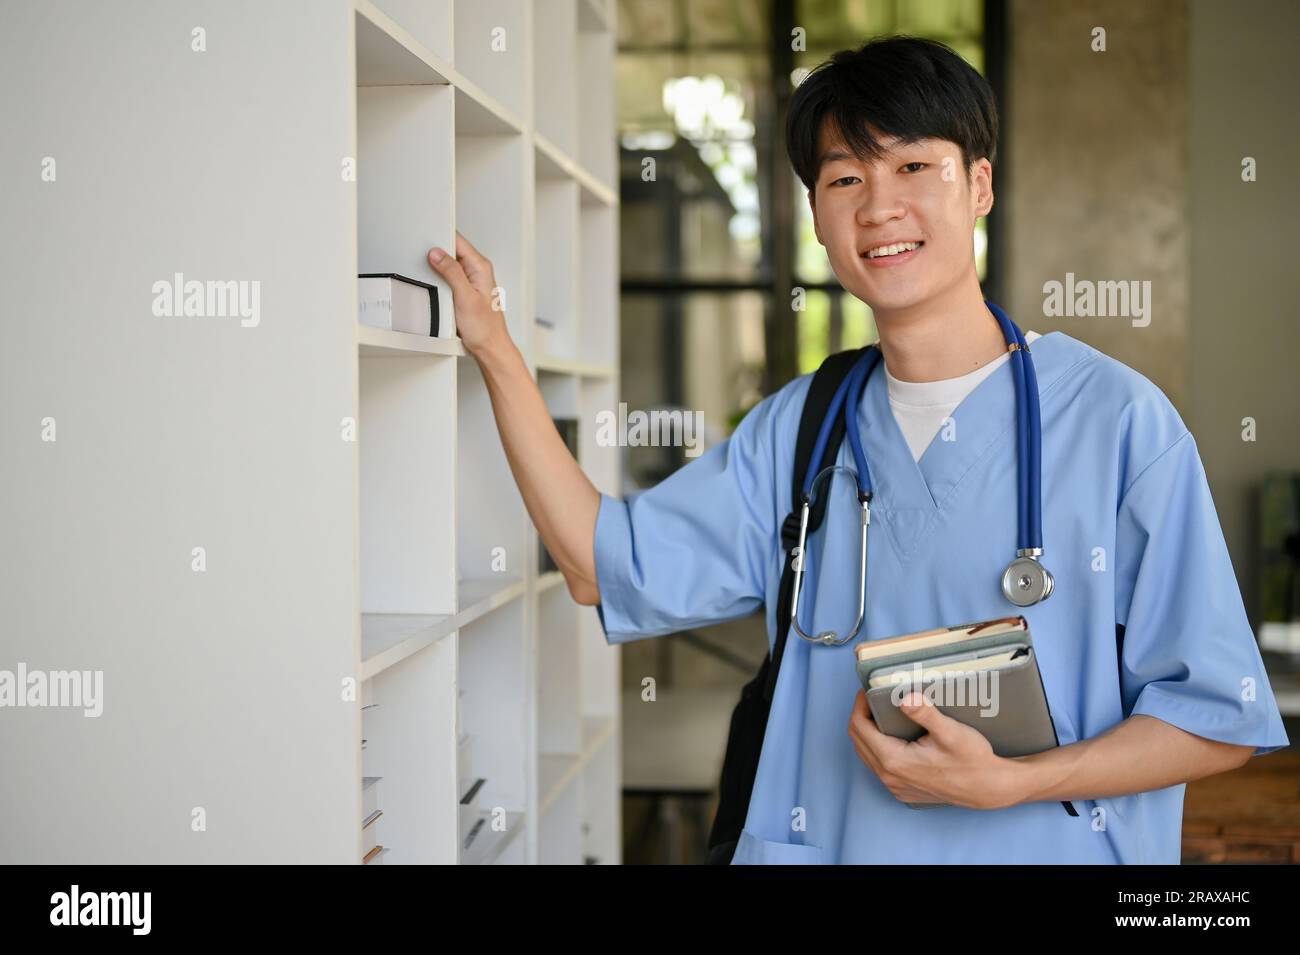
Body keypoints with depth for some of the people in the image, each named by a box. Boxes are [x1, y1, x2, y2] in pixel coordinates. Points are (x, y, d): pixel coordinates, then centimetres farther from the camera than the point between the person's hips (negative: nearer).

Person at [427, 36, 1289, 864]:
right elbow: (610, 567, 2)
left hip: (1048, 845, -4)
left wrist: (1005, 782, -23)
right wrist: (496, 348, 0)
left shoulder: (1118, 419, -11)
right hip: (825, 844, 4)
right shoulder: (795, 429, 5)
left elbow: (1218, 719, -10)